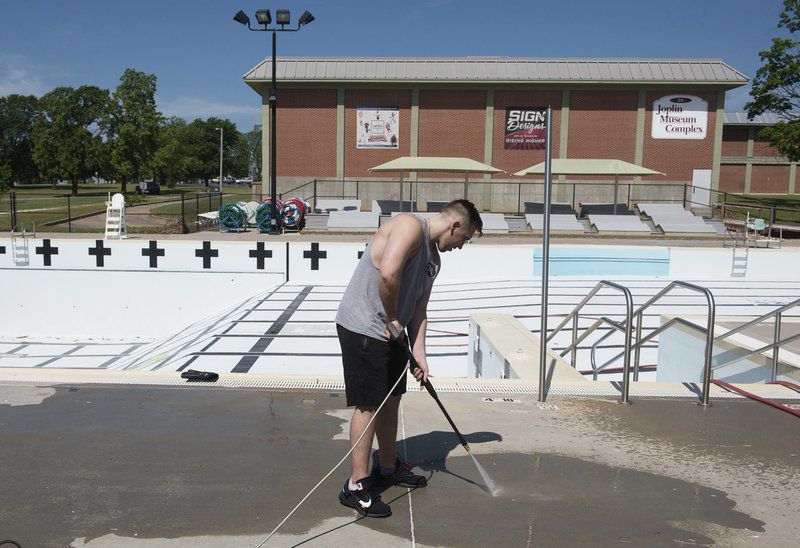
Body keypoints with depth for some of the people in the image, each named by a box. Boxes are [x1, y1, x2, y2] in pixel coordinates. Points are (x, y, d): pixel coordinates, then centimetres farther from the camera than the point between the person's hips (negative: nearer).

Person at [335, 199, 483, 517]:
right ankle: (357, 486, 7)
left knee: (391, 400, 19)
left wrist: (419, 354, 4)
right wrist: (393, 318, -17)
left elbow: (419, 310, 14)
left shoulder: (433, 259, 16)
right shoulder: (410, 226, -15)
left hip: (391, 333, 10)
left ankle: (389, 468, 36)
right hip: (362, 328, -10)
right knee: (368, 405, -5)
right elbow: (388, 274, -30)